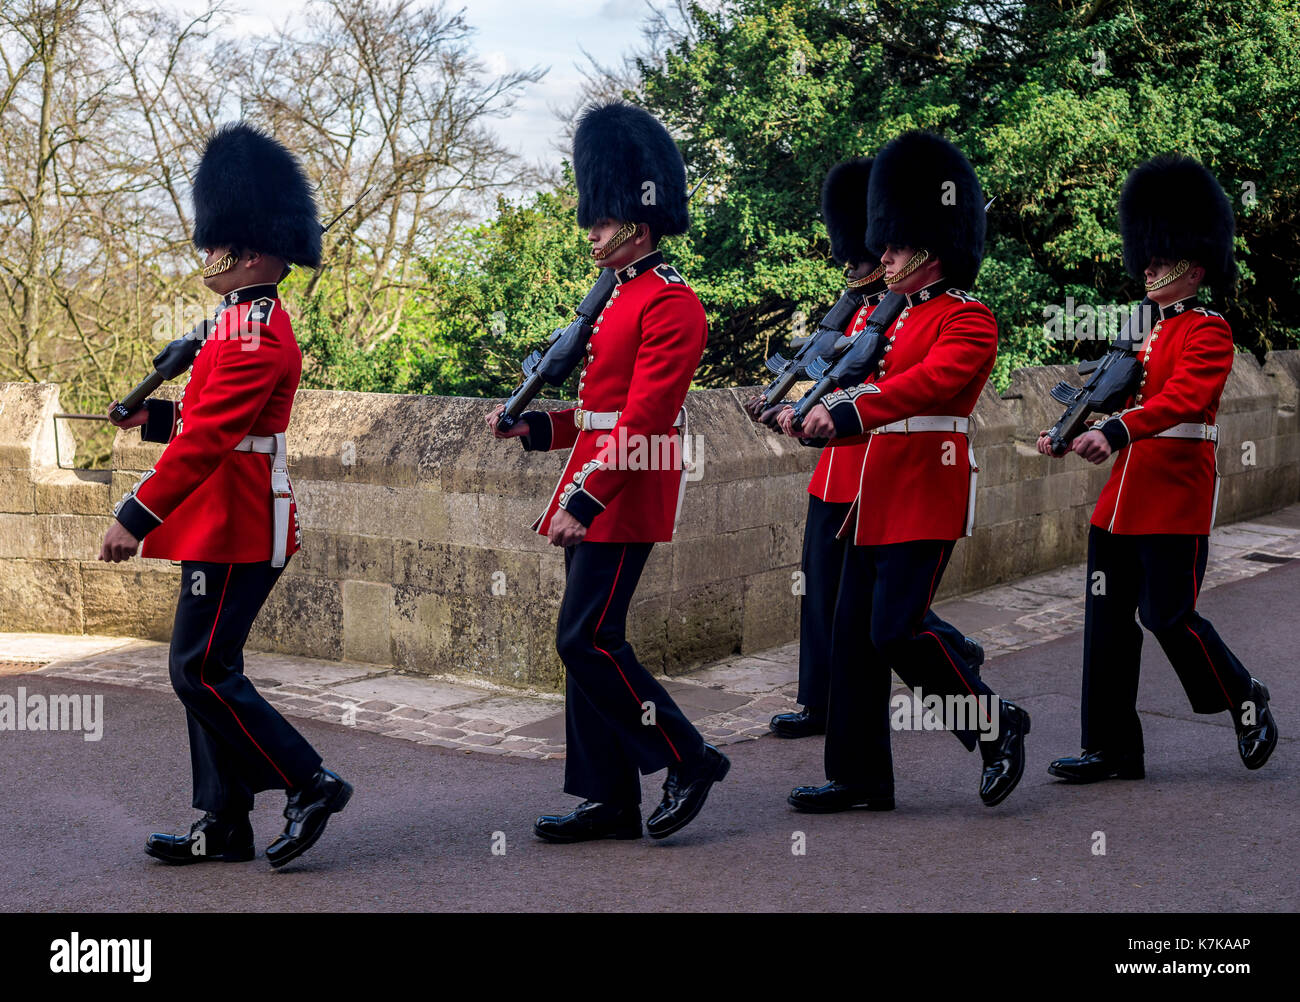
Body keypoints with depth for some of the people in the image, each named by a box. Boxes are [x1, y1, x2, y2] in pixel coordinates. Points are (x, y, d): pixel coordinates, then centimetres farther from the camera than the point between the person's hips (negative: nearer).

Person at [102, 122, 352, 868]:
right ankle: (224, 825, 17)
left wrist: (136, 517, -21)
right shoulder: (253, 323, 15)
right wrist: (153, 417, 12)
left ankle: (312, 783, 1)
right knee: (207, 668, 11)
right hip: (230, 525, 10)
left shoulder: (253, 334, -18)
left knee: (202, 671, -7)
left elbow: (207, 438, -22)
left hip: (236, 531, -10)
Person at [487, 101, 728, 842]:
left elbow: (643, 418, -19)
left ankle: (689, 759, 2)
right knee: (591, 641, 8)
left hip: (626, 496, -10)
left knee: (586, 638, -11)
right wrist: (534, 428, 9)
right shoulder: (619, 299, 18)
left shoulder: (671, 303, -12)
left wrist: (583, 500, -23)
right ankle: (613, 800, 14)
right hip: (597, 491, 10)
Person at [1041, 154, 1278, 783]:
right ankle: (1111, 749, 9)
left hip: (1176, 495, -8)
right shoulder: (1148, 335, 18)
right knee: (1107, 617, 4)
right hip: (1123, 495, 8)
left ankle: (1247, 701, 20)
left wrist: (1116, 432, -37)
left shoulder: (1209, 331, -7)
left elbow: (1183, 398, -23)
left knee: (1167, 613, -5)